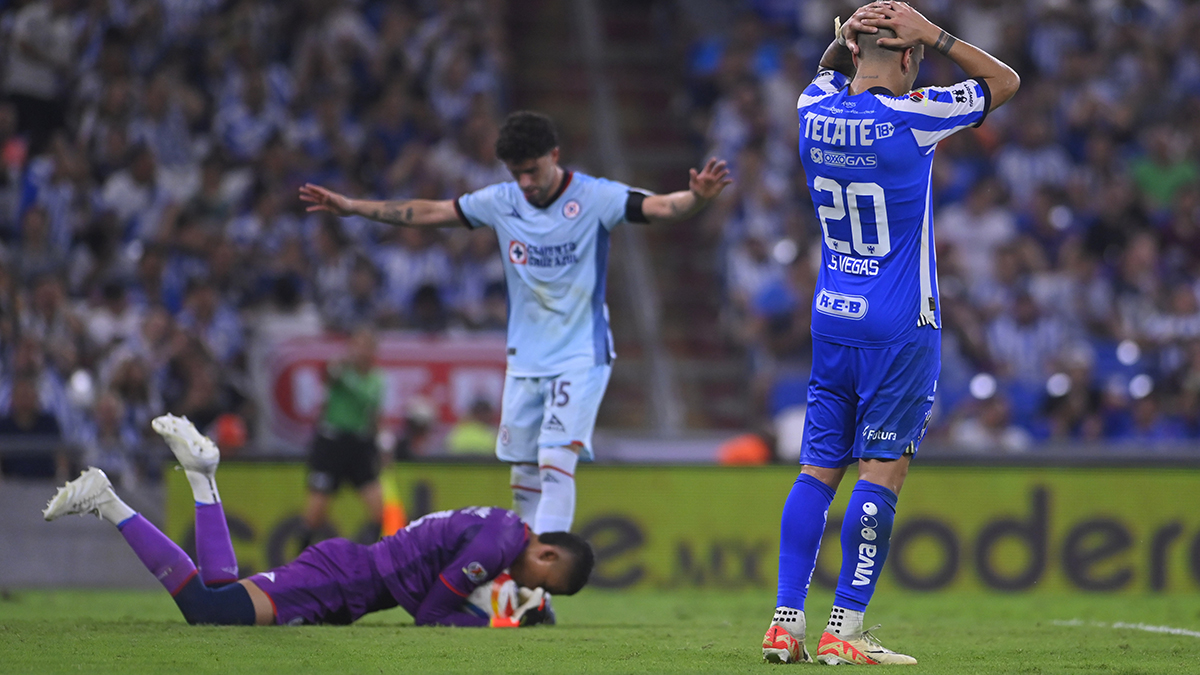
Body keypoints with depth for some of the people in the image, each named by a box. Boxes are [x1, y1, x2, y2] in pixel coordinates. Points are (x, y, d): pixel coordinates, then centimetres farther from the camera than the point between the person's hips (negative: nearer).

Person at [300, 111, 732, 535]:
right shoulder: (501, 202, 2)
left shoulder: (593, 198, -11)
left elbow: (658, 208, -24)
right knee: (524, 477, 7)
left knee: (555, 464, -19)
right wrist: (351, 207, 10)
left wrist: (697, 197, -46)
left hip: (580, 358, -5)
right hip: (524, 361, 5)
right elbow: (429, 213, 10)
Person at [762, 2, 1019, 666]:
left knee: (819, 467, 7)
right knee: (882, 469, -4)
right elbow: (1005, 82, -1)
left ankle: (786, 622, 4)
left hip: (831, 320, 6)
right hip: (900, 326, -6)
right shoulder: (909, 118, -15)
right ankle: (844, 629, -7)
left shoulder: (813, 112, 1)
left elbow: (827, 72, 27)